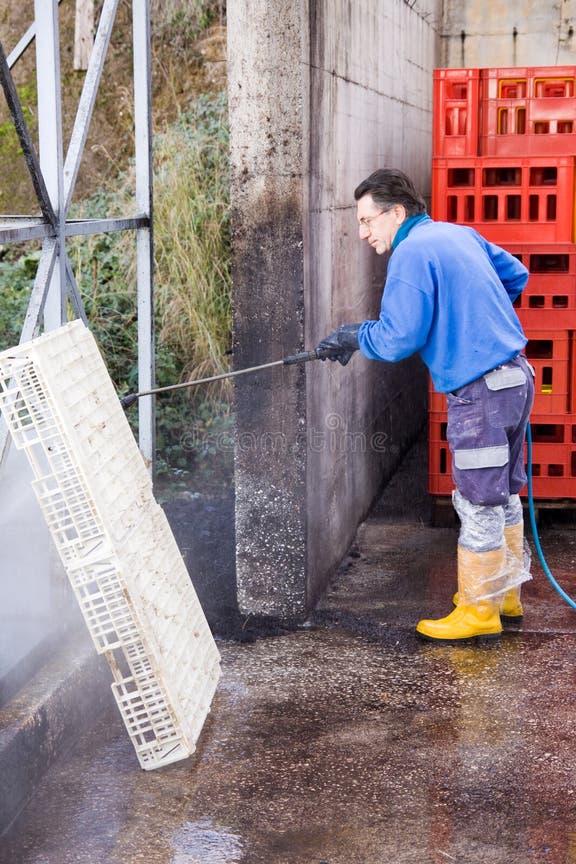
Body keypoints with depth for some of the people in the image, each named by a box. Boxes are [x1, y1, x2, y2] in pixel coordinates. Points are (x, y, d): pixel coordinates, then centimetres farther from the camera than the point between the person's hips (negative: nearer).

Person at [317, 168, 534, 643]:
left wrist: (353, 337, -1)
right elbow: (516, 275, 24)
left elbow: (398, 339, -18)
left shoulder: (412, 253, -14)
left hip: (481, 390, -9)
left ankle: (478, 611, 9)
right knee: (502, 495, 19)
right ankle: (506, 593, 31)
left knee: (479, 505, 0)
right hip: (515, 376, 9)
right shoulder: (459, 234, 13)